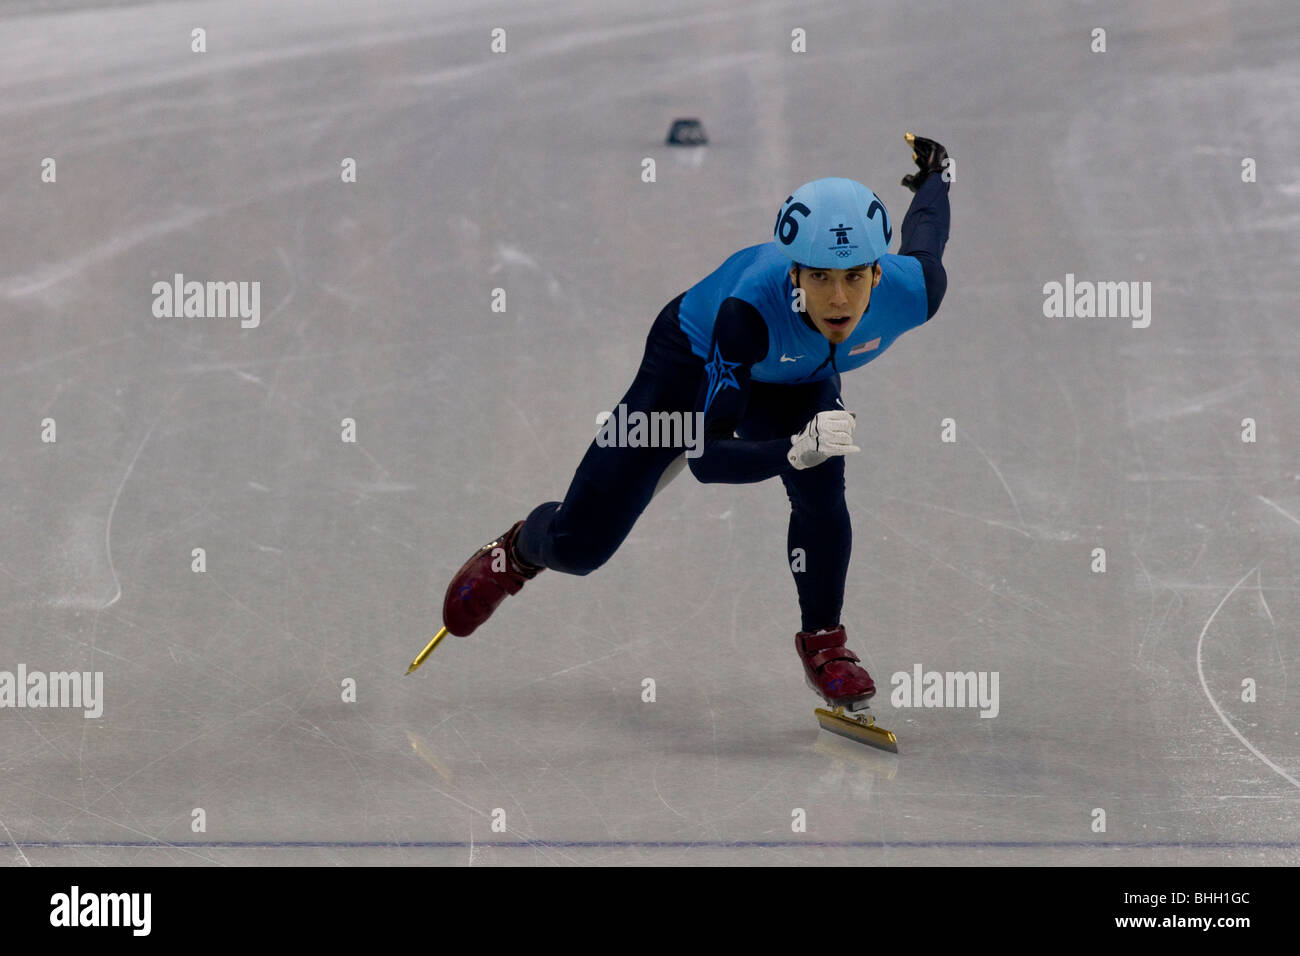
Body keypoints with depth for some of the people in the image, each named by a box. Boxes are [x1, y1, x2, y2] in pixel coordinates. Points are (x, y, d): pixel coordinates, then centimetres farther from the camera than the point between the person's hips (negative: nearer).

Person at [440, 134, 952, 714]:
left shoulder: (911, 291, -35)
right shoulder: (750, 308, -46)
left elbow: (926, 228, -8)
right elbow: (707, 458, -44)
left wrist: (934, 174, 15)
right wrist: (795, 450, -61)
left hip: (795, 381, 3)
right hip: (693, 360, -3)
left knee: (820, 488, -31)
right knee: (580, 546, 0)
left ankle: (823, 640, -4)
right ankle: (520, 549, 39)